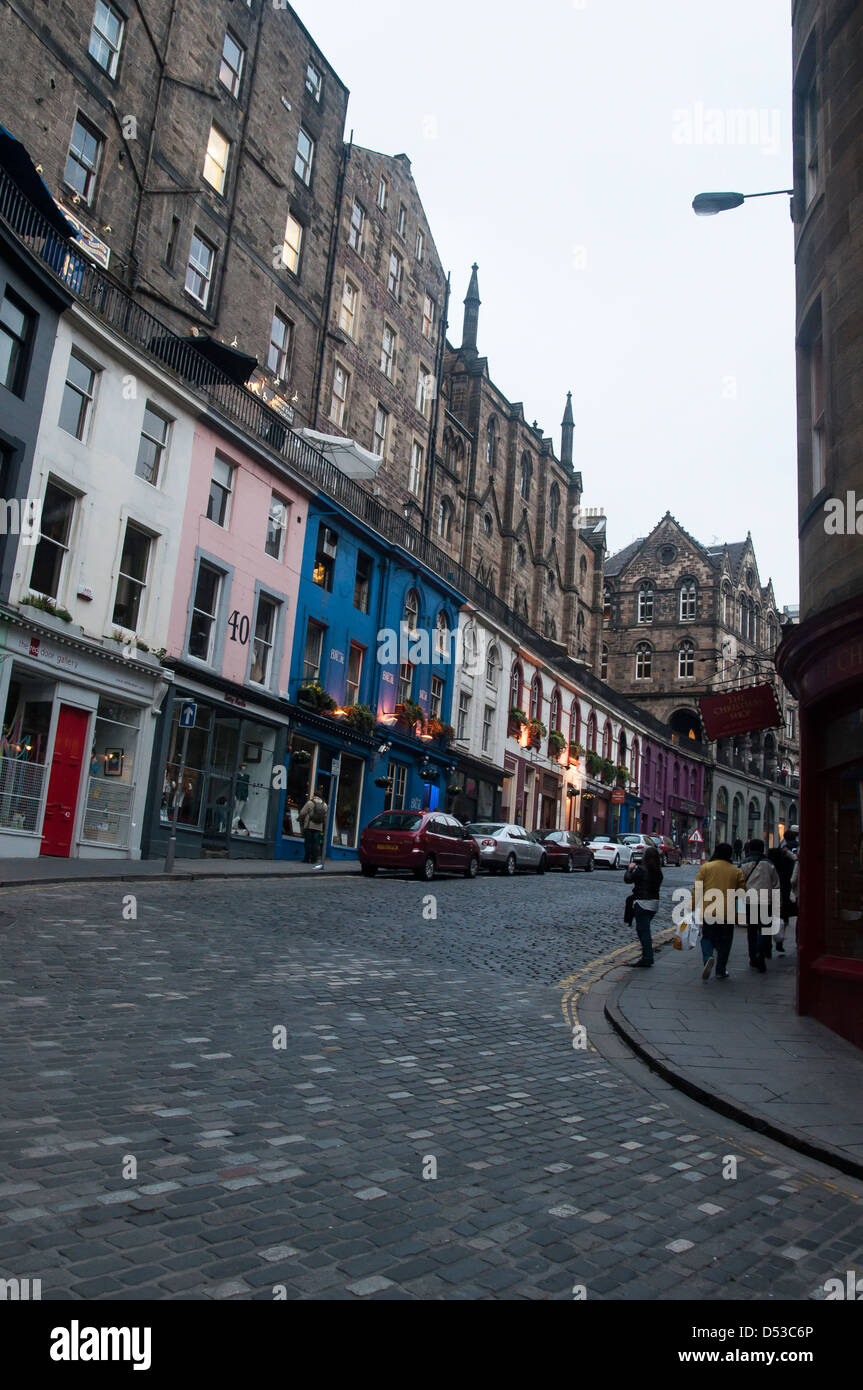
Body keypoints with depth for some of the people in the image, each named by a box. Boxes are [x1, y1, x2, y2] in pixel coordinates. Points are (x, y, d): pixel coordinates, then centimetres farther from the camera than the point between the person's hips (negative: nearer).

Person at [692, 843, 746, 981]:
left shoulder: (705, 867, 0)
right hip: (728, 913, 1)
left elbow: (697, 889, -3)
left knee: (707, 937, 13)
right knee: (724, 942, 12)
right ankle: (721, 971, 14)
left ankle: (708, 958, -14)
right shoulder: (736, 871, 5)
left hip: (708, 911, -1)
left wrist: (692, 907, 2)